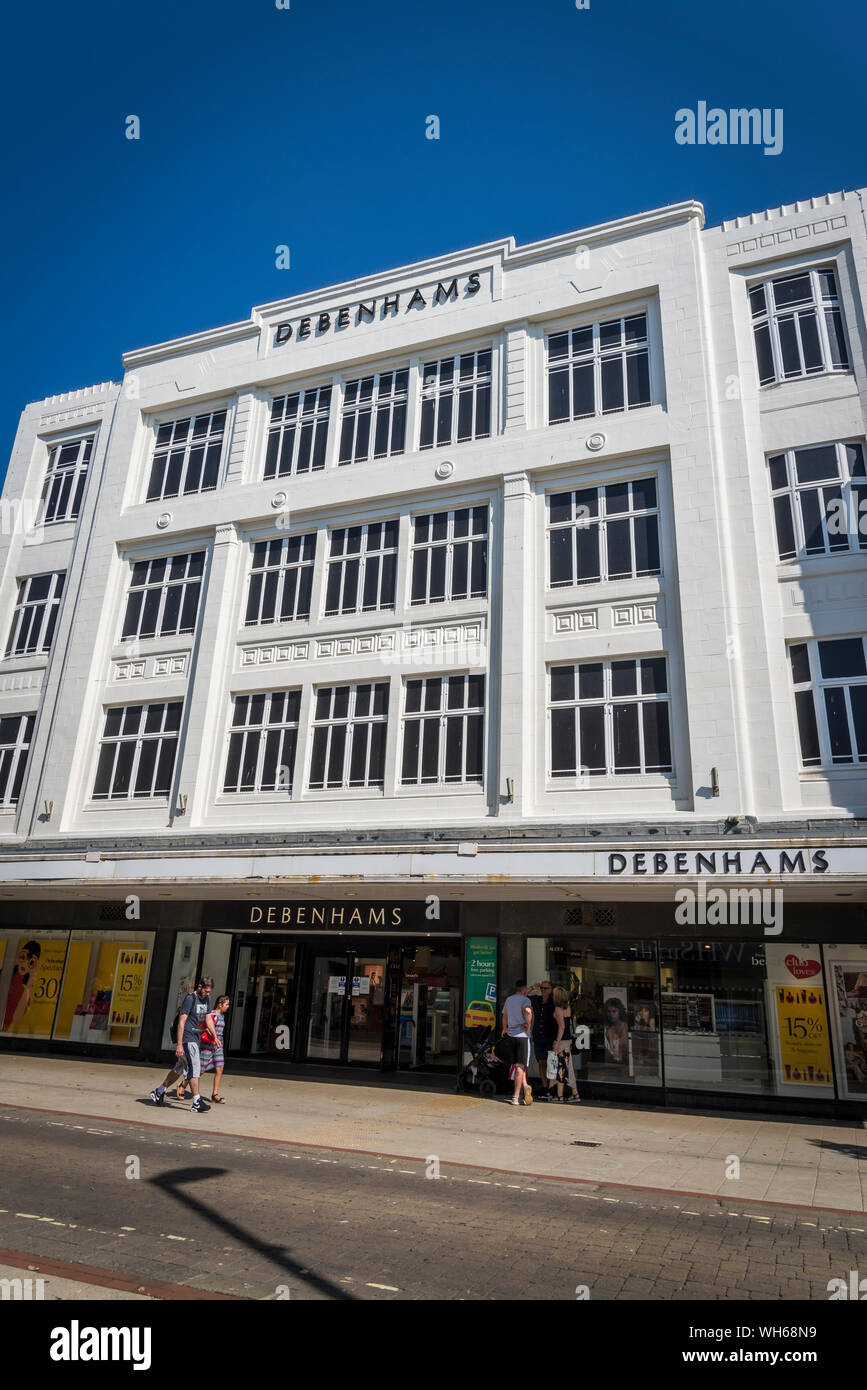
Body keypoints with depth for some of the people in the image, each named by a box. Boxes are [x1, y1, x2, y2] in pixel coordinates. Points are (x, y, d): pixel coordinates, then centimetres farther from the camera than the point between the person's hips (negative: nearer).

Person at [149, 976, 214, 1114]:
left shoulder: (207, 999, 11)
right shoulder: (190, 999, -13)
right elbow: (181, 1022, -16)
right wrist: (179, 1045, -20)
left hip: (196, 1039, 8)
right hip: (187, 1039, -8)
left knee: (179, 1068, 14)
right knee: (194, 1068, -10)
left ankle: (159, 1092, 28)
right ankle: (196, 1103, -8)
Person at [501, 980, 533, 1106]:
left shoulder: (508, 1000, 12)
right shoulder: (525, 1000, -8)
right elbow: (528, 1011, -32)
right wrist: (528, 1024, -16)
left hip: (511, 1035, 5)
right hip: (522, 1035, -5)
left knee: (517, 1064, 17)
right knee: (520, 1066, 0)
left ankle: (525, 1085, -1)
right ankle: (516, 1097, -1)